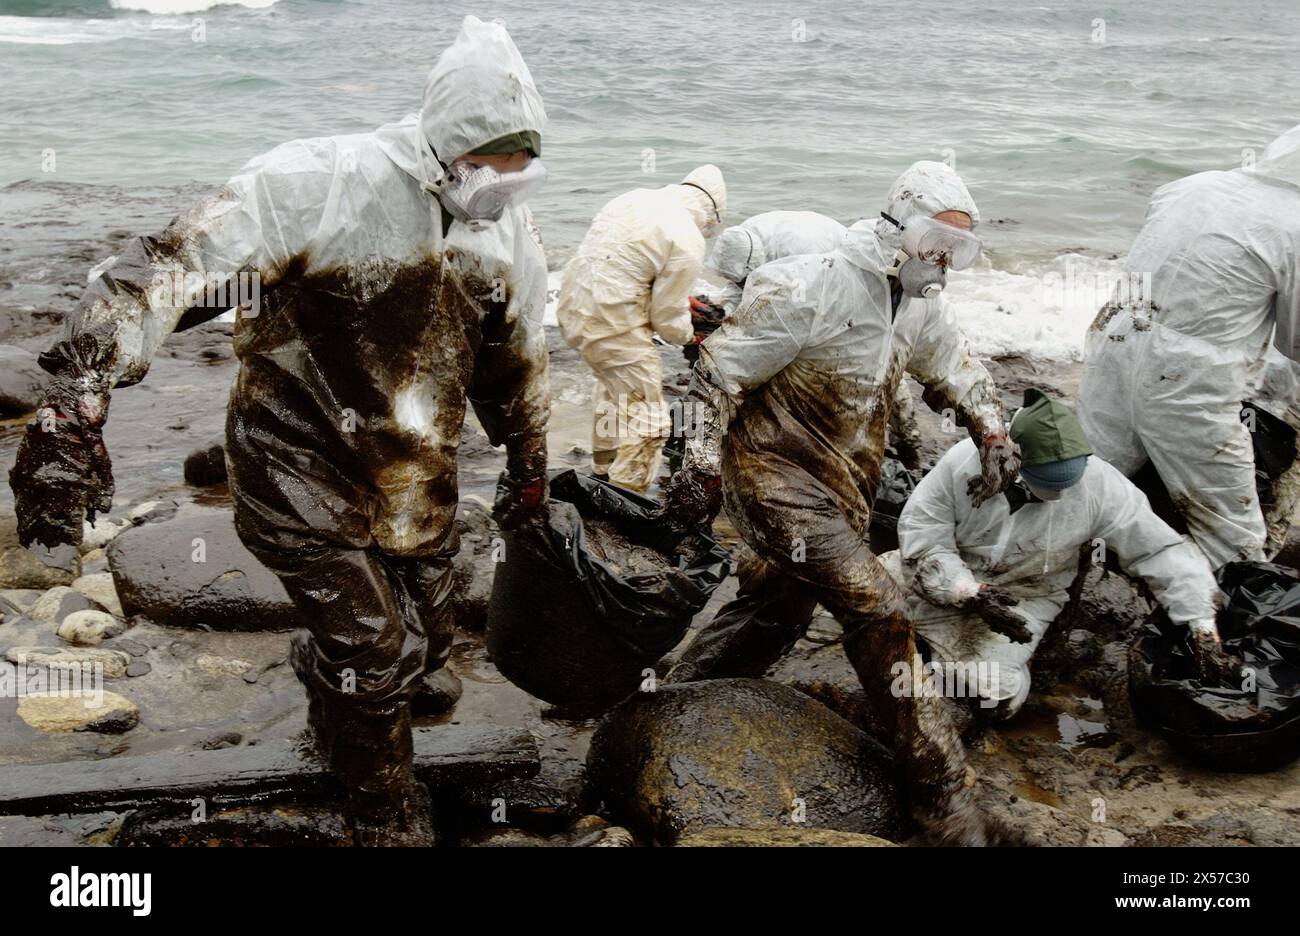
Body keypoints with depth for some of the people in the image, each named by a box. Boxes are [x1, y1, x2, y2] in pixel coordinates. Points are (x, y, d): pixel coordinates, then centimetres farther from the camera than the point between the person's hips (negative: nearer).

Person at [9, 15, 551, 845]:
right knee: (371, 653, -4)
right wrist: (75, 410, -41)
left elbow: (518, 360, 14)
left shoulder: (510, 232, -3)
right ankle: (386, 813, 26)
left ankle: (336, 703, 51)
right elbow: (173, 267, -32)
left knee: (423, 641, 15)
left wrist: (530, 469, 25)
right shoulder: (324, 182, -24)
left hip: (417, 487, 6)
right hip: (301, 469, -6)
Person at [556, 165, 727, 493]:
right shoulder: (688, 242, -15)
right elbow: (667, 319, -10)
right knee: (647, 423, 1)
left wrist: (681, 300, 20)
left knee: (614, 386, 34)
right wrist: (689, 334, 12)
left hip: (573, 307, 9)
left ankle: (603, 466, 54)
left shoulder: (636, 197, 8)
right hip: (612, 326, -9)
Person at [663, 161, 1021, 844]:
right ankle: (938, 792, -7)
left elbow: (958, 369, 22)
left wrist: (993, 435, 6)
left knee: (776, 609, 20)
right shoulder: (811, 290, -21)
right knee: (878, 611, -16)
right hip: (776, 474, -9)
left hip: (839, 487, 9)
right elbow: (719, 369, -17)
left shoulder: (921, 306, 4)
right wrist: (701, 465, -19)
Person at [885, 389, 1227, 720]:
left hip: (1024, 595, 1)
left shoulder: (1100, 485, -20)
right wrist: (973, 595, -30)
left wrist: (1202, 625, -17)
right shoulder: (964, 463, -24)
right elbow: (921, 540, -18)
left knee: (997, 697, -21)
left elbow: (1162, 549, -13)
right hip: (945, 580, 0)